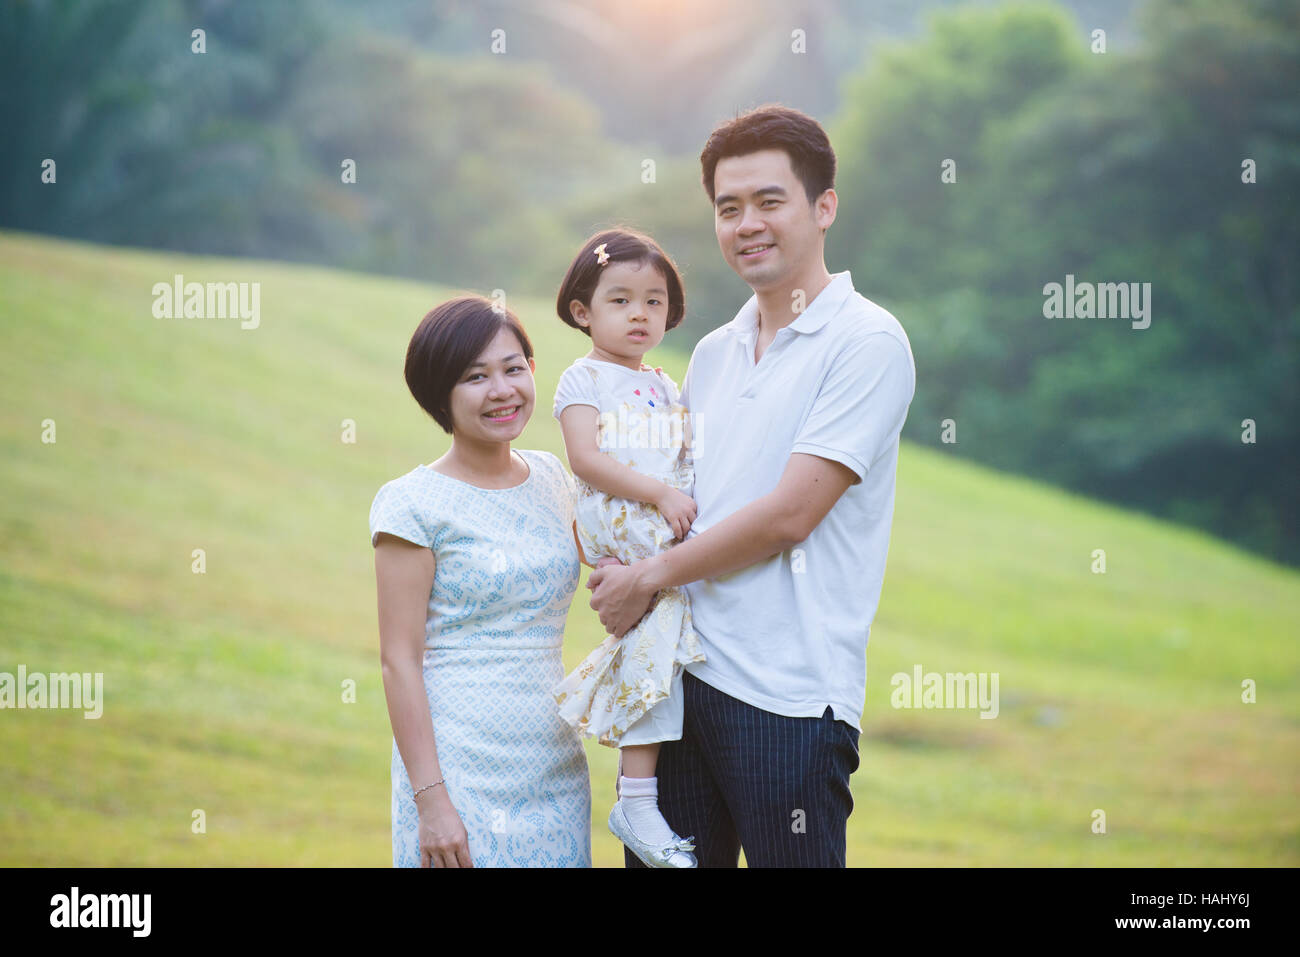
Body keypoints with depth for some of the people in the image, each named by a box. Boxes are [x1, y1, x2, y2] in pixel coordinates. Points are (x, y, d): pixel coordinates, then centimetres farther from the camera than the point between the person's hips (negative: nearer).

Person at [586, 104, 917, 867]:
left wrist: (648, 578, -5)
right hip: (680, 673, 7)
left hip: (789, 696, -7)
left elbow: (787, 515, -14)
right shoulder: (713, 353, 16)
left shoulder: (867, 341, -8)